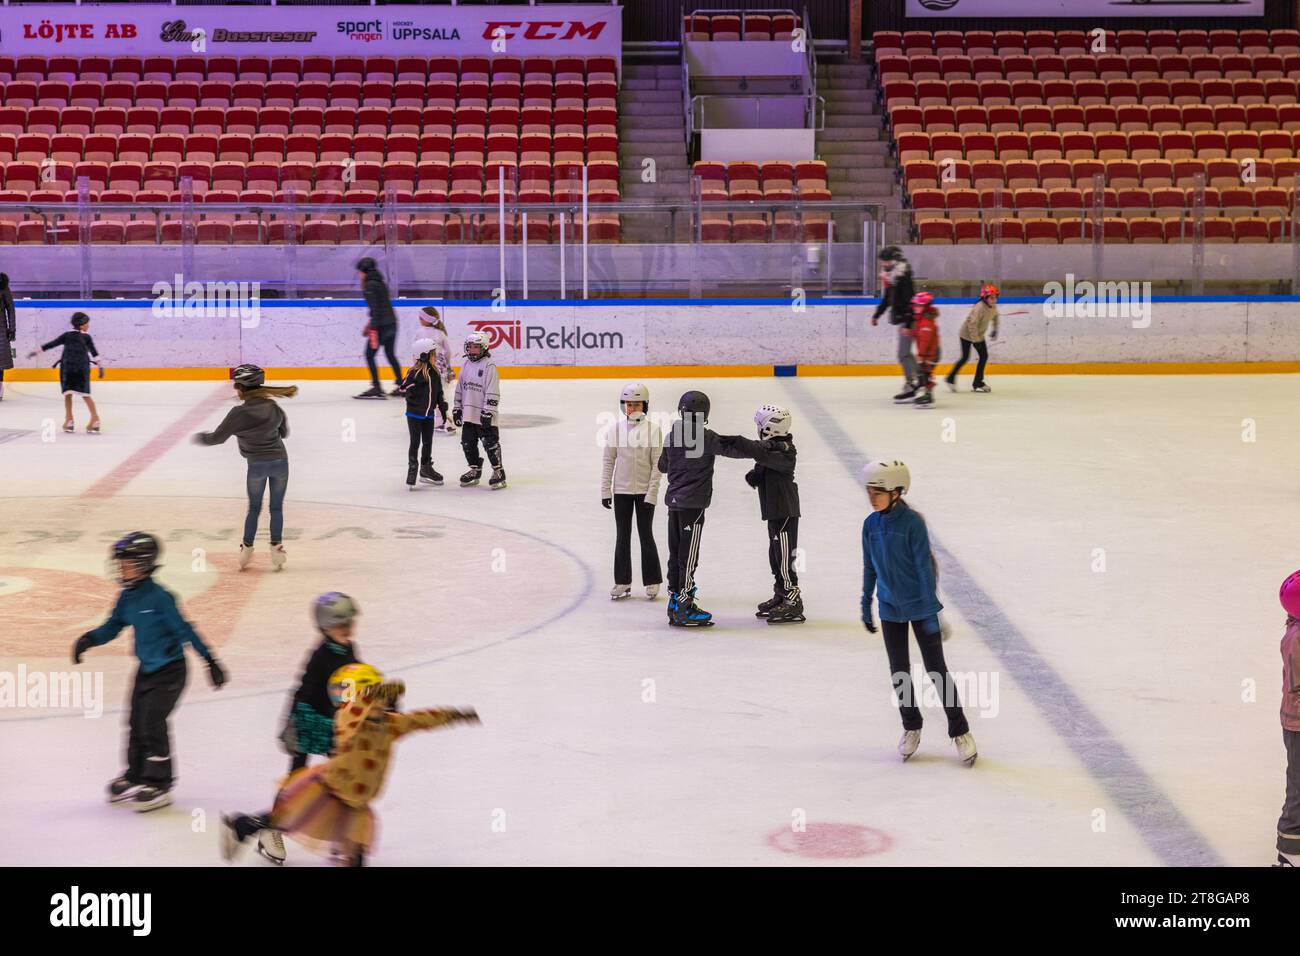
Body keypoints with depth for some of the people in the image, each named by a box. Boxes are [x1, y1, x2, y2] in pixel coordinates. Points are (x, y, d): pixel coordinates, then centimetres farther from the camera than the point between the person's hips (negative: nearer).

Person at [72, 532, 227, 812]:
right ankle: (134, 777, 28)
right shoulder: (127, 597, 1)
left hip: (169, 670, -8)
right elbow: (113, 626, 11)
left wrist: (210, 660, -19)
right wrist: (90, 639, -8)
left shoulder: (159, 597, -22)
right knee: (137, 723, 13)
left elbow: (183, 629, -20)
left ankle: (159, 785, 1)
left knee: (152, 723, -9)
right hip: (146, 669, 8)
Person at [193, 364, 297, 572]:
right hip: (280, 461, 2)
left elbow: (217, 437, -5)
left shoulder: (238, 414, -14)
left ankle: (247, 548, 22)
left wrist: (201, 438, 14)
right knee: (277, 507, 11)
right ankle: (276, 548, 7)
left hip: (256, 464, -2)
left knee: (254, 508, 16)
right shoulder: (273, 408, -4)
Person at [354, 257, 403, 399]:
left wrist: (373, 328, -21)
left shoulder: (370, 285, -12)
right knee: (390, 354, 17)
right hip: (391, 322, 9)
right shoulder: (379, 283, 16)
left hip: (381, 325, -9)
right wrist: (371, 324, 25)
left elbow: (375, 307, -19)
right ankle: (400, 385, 17)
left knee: (369, 355, -2)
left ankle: (376, 388, -5)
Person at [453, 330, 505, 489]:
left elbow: (492, 392, -16)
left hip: (484, 416, -7)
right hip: (469, 414, 7)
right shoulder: (467, 364, 11)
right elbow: (460, 388, 17)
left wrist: (488, 412, -19)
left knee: (490, 443, -3)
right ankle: (475, 470, 25)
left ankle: (498, 472, 6)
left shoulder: (489, 365, -12)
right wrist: (457, 409, 14)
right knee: (468, 443, 11)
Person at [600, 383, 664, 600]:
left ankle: (652, 581, 16)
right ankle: (622, 582, 16)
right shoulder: (615, 429, -2)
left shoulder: (653, 430, -7)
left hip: (645, 491, -2)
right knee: (622, 536, 8)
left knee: (646, 535, 4)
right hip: (621, 491, 2)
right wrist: (605, 491, -1)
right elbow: (608, 462, 2)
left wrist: (652, 493, -11)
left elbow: (657, 464, -7)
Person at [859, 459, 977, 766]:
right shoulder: (871, 525, -2)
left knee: (936, 669, 0)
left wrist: (932, 609, -17)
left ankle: (960, 732, 12)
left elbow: (925, 566, -17)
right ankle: (911, 728, 29)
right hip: (890, 608, 5)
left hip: (920, 606, -5)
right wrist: (866, 604, 12)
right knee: (899, 671, 12)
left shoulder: (912, 522, -18)